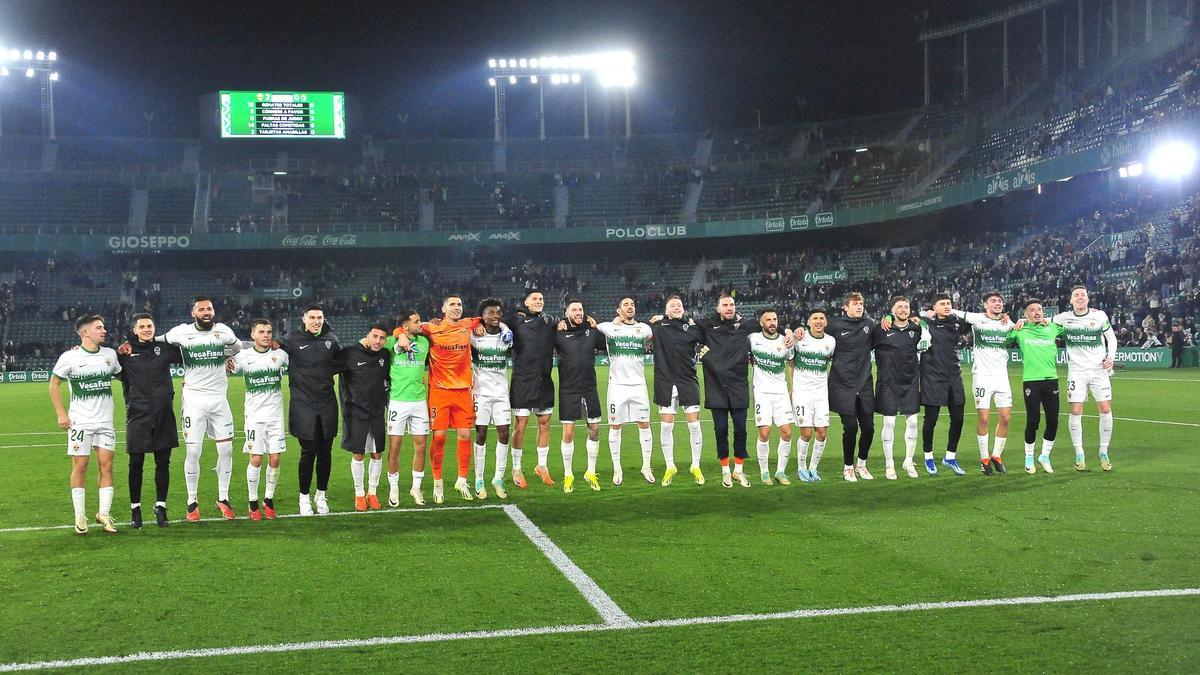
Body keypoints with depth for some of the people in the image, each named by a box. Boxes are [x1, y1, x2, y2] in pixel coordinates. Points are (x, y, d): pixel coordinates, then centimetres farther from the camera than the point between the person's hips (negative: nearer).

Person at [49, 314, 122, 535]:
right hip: (80, 421, -3)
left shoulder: (110, 354, 4)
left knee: (106, 465, 0)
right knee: (79, 466, -1)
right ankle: (80, 517, 7)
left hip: (106, 421, 3)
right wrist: (61, 414, -1)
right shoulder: (69, 357, -6)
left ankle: (104, 513, 8)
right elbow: (54, 384, 3)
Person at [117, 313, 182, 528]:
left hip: (163, 415, 2)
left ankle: (160, 507, 18)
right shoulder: (125, 352, 1)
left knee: (163, 463, 6)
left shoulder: (164, 348, 6)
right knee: (136, 464, 4)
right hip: (137, 415, -2)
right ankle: (135, 508, 16)